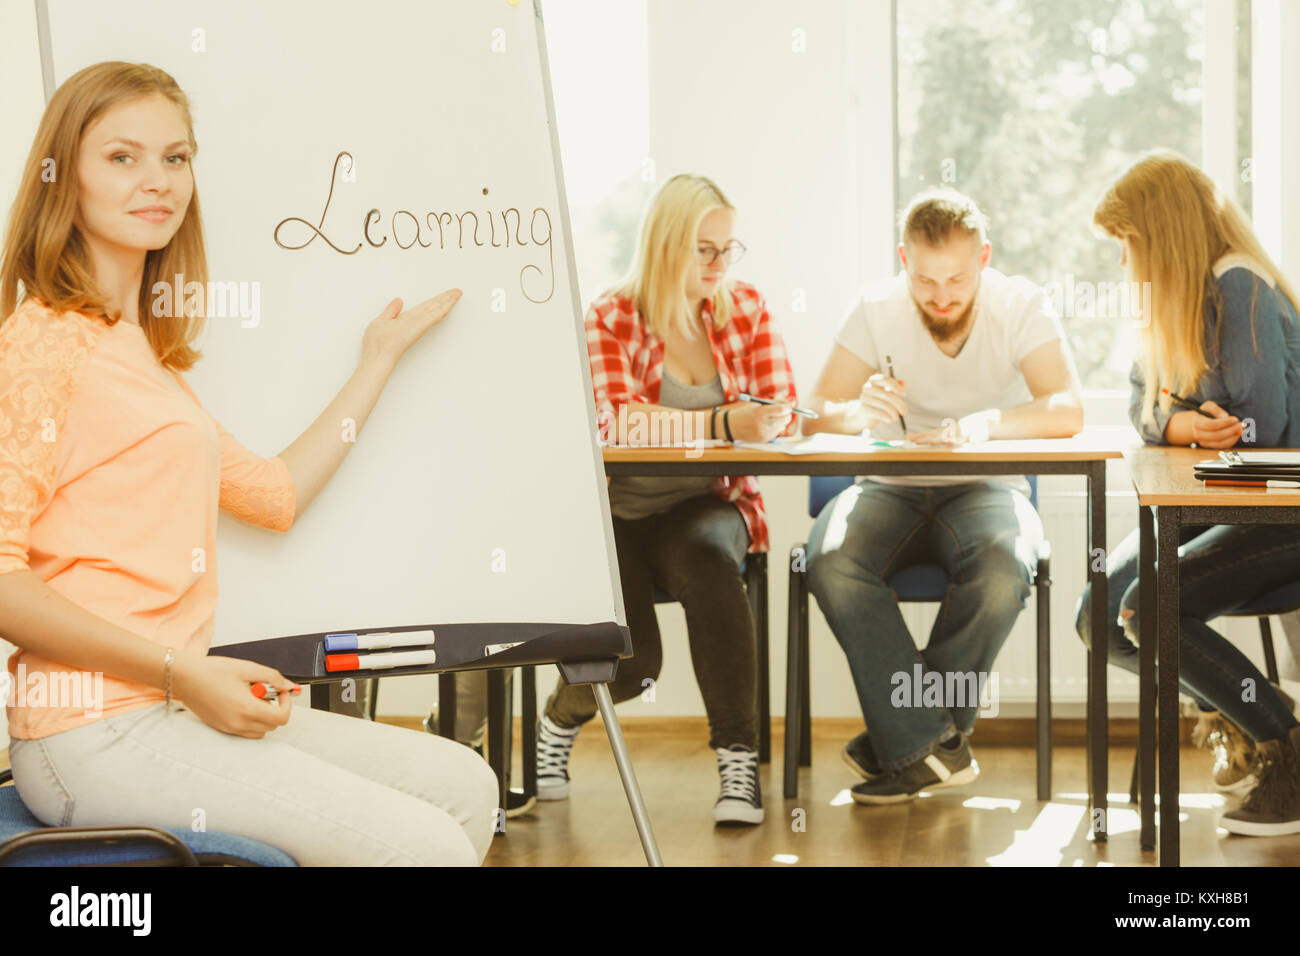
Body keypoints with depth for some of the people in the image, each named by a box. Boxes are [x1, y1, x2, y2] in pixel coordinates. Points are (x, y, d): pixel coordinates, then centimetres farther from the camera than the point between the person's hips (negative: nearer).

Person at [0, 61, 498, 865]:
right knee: (424, 847, -15)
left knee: (465, 787, 8)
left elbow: (278, 494, 23)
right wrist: (181, 674, -19)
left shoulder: (146, 349, 18)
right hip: (97, 731, -9)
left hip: (175, 706, 9)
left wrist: (379, 362, 29)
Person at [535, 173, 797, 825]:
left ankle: (738, 757, -29)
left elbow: (782, 413, 2)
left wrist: (768, 421, -23)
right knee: (628, 665, -22)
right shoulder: (610, 319, -6)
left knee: (705, 558, -36)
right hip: (618, 511, -2)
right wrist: (722, 424, -33)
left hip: (705, 507, 2)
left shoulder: (746, 309, 5)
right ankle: (562, 717, 18)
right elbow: (616, 421, -21)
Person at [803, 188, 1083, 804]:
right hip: (892, 490, 1)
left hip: (985, 490, -1)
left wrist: (984, 423, -40)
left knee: (1004, 569, -36)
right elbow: (818, 415, -10)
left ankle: (899, 741, -19)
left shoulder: (1022, 307, -7)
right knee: (831, 561, -32)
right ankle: (931, 745, -26)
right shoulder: (877, 311, -4)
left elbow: (1067, 412, -20)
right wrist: (859, 412, -35)